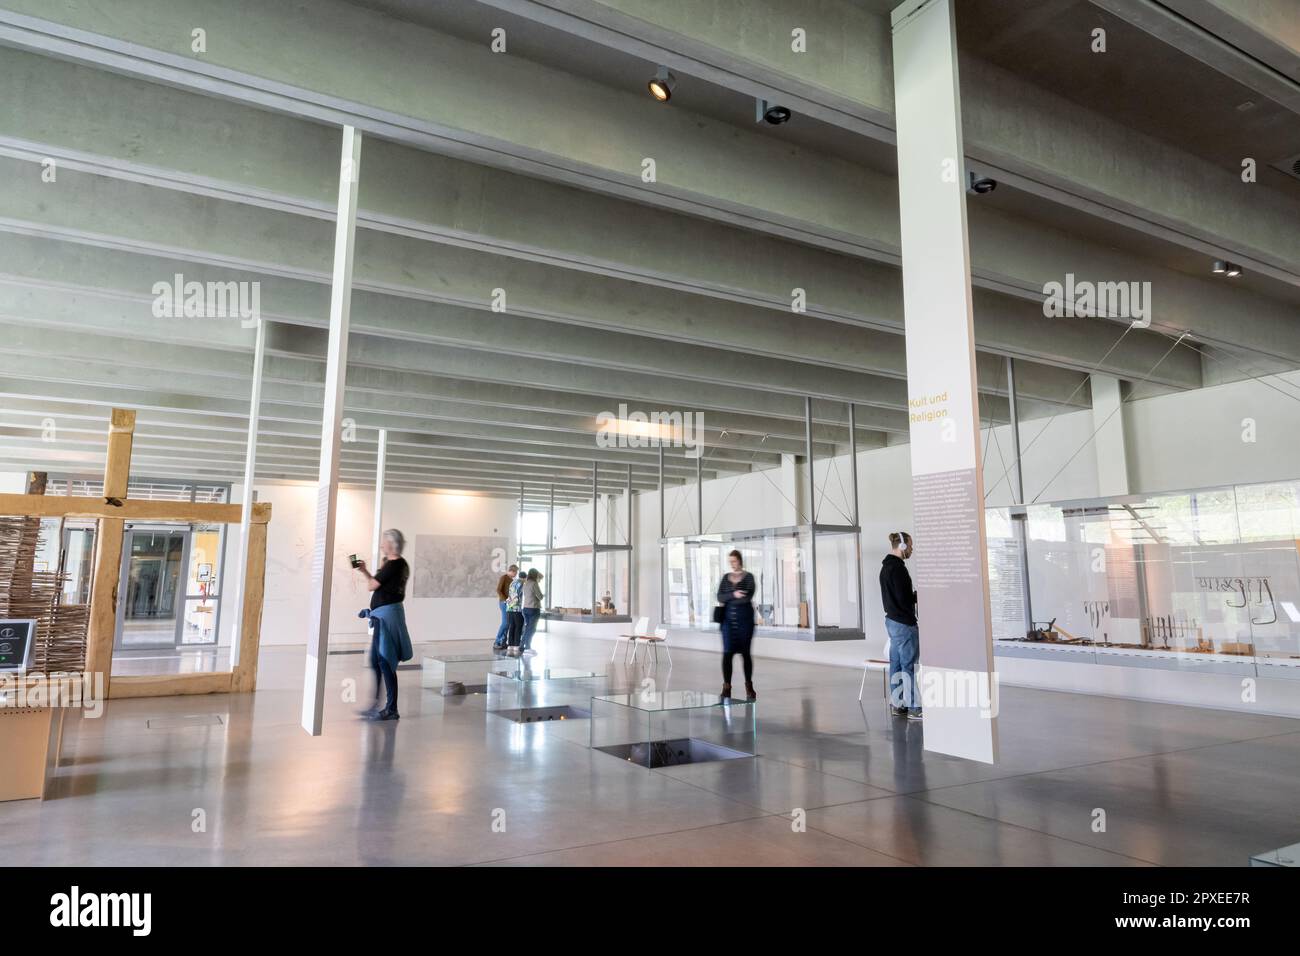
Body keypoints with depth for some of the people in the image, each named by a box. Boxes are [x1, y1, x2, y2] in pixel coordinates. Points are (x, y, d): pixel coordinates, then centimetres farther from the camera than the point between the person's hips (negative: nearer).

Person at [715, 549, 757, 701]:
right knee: (727, 652, -6)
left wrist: (727, 600, -8)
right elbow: (720, 598, -1)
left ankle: (749, 686, 18)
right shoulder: (725, 577, 11)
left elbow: (748, 597, -14)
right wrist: (733, 594, -18)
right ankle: (726, 686, -2)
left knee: (745, 652, 4)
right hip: (728, 619, 2)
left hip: (745, 618, -2)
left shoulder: (748, 577, 0)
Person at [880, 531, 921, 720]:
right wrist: (920, 594, -5)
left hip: (891, 620, 10)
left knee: (896, 664, 12)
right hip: (904, 623, -10)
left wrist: (914, 594, 11)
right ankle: (914, 707, -1)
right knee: (909, 665, -5)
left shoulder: (885, 567, 13)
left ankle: (897, 704, 17)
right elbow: (904, 599, -21)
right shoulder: (898, 568, -17)